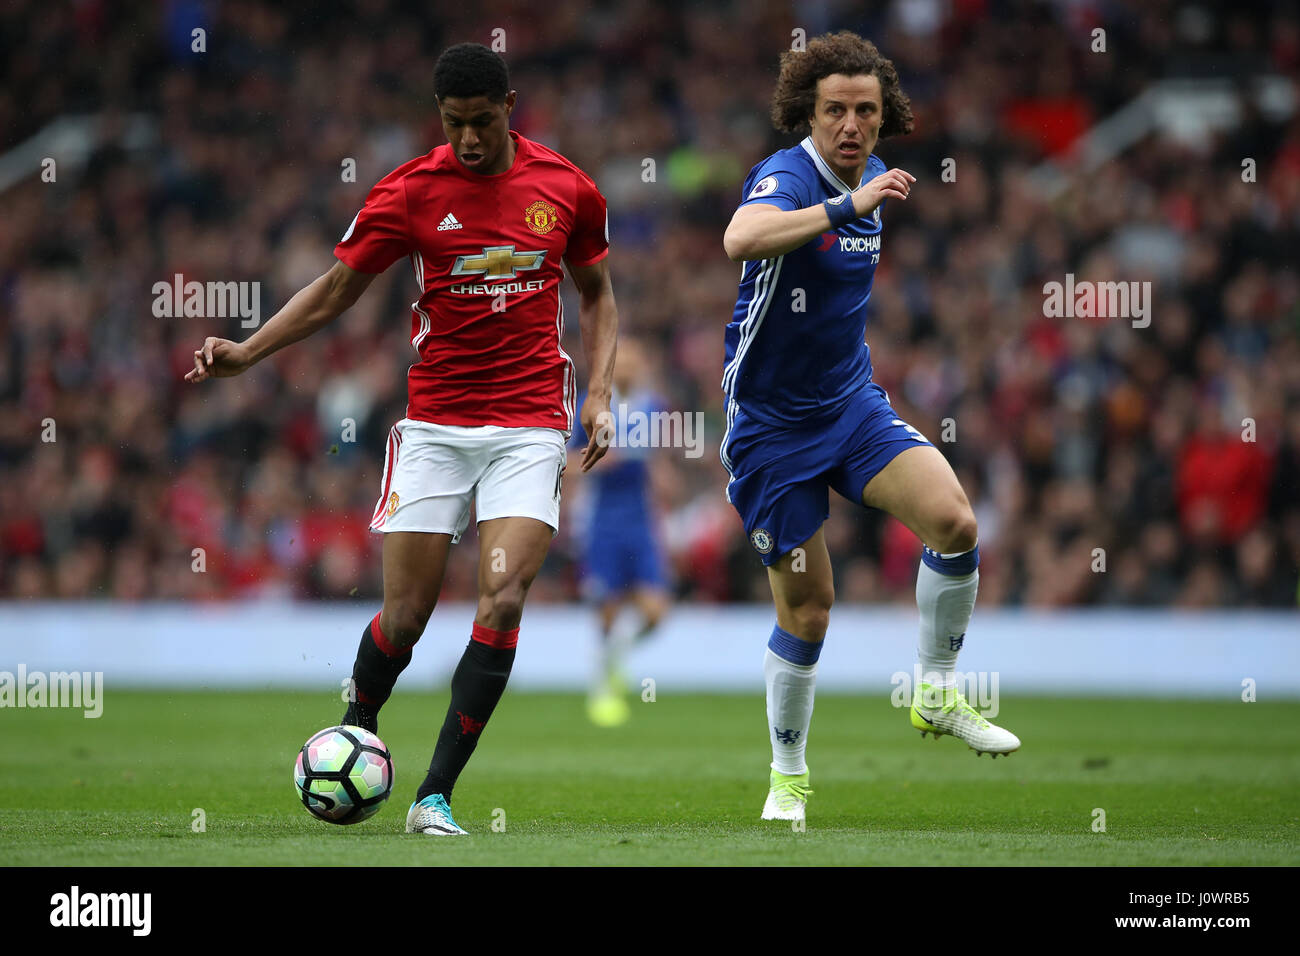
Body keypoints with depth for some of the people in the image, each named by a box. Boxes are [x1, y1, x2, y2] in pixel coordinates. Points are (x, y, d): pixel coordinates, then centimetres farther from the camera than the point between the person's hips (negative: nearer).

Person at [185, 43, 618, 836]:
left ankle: (436, 795, -11)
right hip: (435, 424, 0)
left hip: (529, 426, 0)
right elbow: (336, 291, 5)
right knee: (405, 614, -2)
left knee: (503, 602, -15)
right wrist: (247, 353, -6)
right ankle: (358, 735, 29)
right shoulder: (411, 192, -4)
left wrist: (599, 393, 2)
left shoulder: (567, 189, 0)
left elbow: (597, 293, 15)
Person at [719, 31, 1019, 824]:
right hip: (773, 424, -6)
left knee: (954, 520, -18)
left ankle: (937, 693, 1)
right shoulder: (785, 177, -20)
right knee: (807, 608, 1)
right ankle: (788, 776, 21)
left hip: (853, 405, 6)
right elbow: (741, 238, -46)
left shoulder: (872, 180, 5)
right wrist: (849, 204, -49)